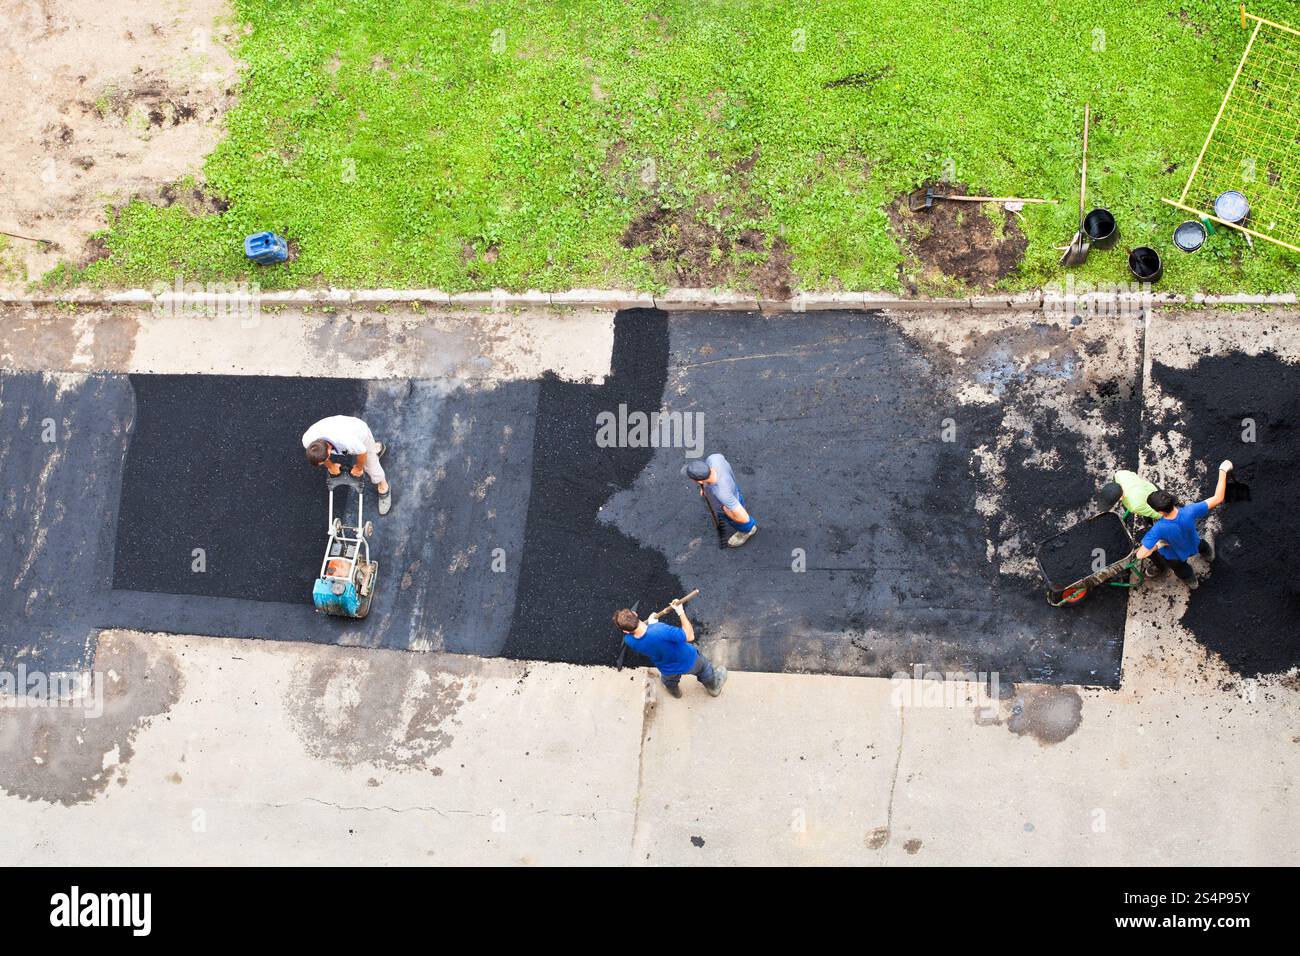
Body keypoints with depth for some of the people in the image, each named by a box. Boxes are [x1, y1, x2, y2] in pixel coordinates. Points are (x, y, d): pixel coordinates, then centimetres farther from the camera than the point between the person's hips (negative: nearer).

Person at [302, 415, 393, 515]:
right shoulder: (307, 440, -36)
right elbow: (317, 456, -10)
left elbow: (362, 453, -27)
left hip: (361, 433, -4)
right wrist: (330, 466, 6)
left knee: (372, 468, 0)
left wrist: (358, 468, -7)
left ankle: (384, 488, 34)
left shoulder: (347, 442, -51)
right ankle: (376, 448, 46)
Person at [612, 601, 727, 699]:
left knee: (669, 679, 41)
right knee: (704, 669, 34)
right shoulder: (660, 629, -46)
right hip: (689, 661, -3)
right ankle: (714, 687, 62)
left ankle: (675, 691, 72)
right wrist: (681, 612, -28)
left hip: (669, 671, 3)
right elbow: (689, 637, -34)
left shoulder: (629, 641, -29)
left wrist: (648, 623, 2)